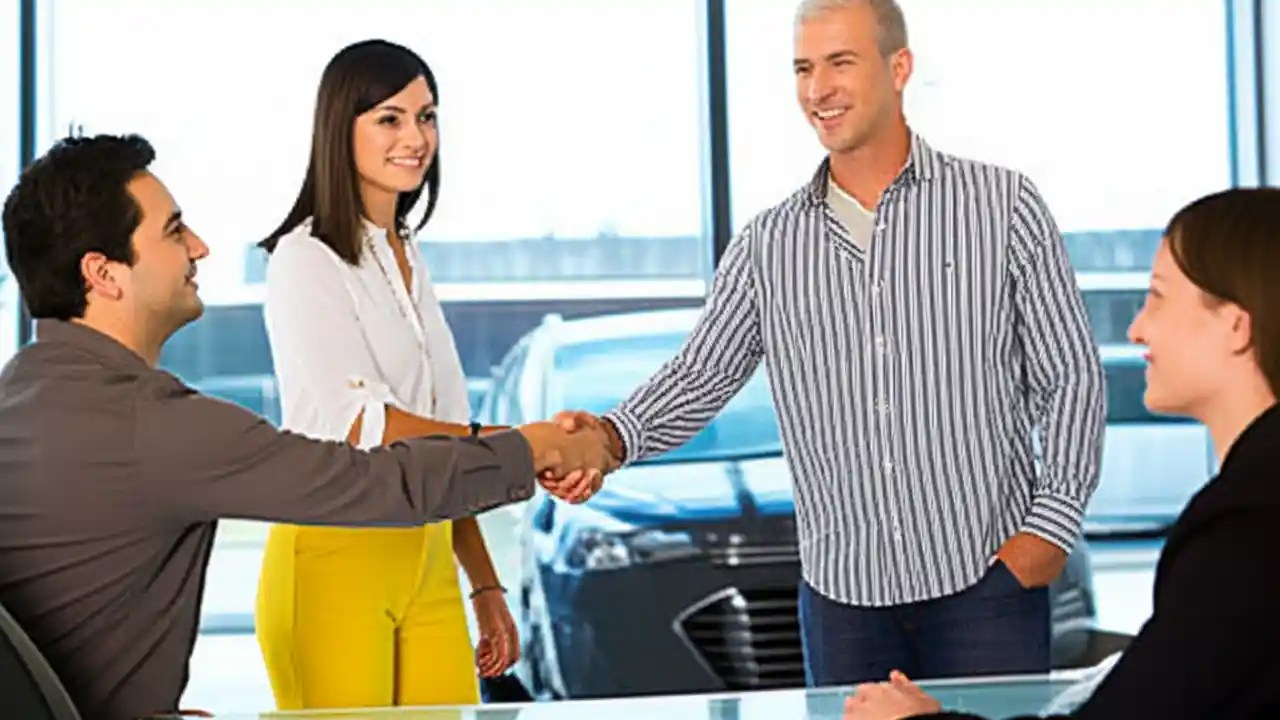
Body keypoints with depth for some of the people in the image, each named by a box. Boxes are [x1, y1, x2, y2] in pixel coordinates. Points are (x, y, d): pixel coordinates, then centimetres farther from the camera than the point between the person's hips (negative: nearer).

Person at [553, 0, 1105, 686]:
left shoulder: (1002, 206, 0)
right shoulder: (767, 245, 7)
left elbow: (1071, 376, 2)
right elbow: (699, 378, 3)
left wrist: (1052, 523, -7)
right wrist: (613, 436, -17)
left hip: (986, 578, -2)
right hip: (842, 594, 2)